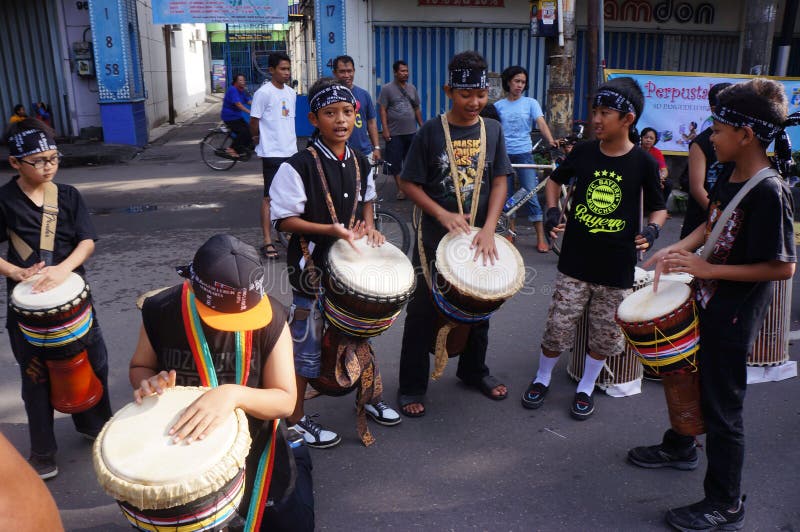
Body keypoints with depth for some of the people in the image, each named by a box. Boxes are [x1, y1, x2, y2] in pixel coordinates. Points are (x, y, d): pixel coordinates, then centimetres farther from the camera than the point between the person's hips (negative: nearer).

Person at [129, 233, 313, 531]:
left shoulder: (271, 317, -19)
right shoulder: (161, 312, -16)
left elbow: (285, 401, -18)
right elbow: (139, 367, 3)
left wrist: (234, 394, -37)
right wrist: (150, 383, -22)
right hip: (179, 446, 1)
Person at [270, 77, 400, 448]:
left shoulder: (360, 163, 2)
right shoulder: (299, 166, -18)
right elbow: (284, 220, -17)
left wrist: (368, 225, -1)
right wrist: (331, 229, -25)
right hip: (313, 268, -6)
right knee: (307, 344, 5)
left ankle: (370, 397, 43)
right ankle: (296, 418, 23)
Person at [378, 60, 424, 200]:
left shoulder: (412, 88, 11)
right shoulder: (387, 88, -2)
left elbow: (417, 109, 15)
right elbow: (382, 110, -6)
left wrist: (422, 126, 10)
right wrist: (385, 129, -13)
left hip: (411, 132, 4)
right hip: (394, 133, -4)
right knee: (395, 162, -1)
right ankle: (400, 189, 8)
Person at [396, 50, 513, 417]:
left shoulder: (493, 130, 0)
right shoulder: (432, 132, -9)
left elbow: (499, 182, -1)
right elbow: (408, 183, -7)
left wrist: (488, 230, -13)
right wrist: (443, 214, -18)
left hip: (480, 238, 4)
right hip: (435, 238, -4)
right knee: (423, 312, 4)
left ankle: (474, 371, 40)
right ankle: (412, 387, 19)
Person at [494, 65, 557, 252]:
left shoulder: (530, 103, 4)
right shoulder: (499, 106, 8)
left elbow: (541, 123, -9)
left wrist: (551, 140, -26)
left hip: (524, 153, -2)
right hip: (504, 154, 2)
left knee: (531, 195, -6)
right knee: (507, 195, 7)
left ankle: (541, 238, -3)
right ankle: (511, 231, 21)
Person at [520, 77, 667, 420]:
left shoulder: (643, 163, -8)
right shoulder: (583, 152, -3)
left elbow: (658, 208, 4)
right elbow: (555, 180, 15)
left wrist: (652, 229, -17)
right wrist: (552, 210, -1)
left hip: (617, 267, -1)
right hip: (575, 261, 1)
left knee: (604, 335, 11)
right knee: (558, 327, 5)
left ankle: (585, 388, 32)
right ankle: (542, 378, 28)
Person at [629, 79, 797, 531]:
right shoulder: (731, 179, 1)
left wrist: (708, 269, -25)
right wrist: (678, 249, -1)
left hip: (734, 317, -9)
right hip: (706, 302, 9)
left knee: (722, 405, 4)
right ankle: (680, 447, 51)